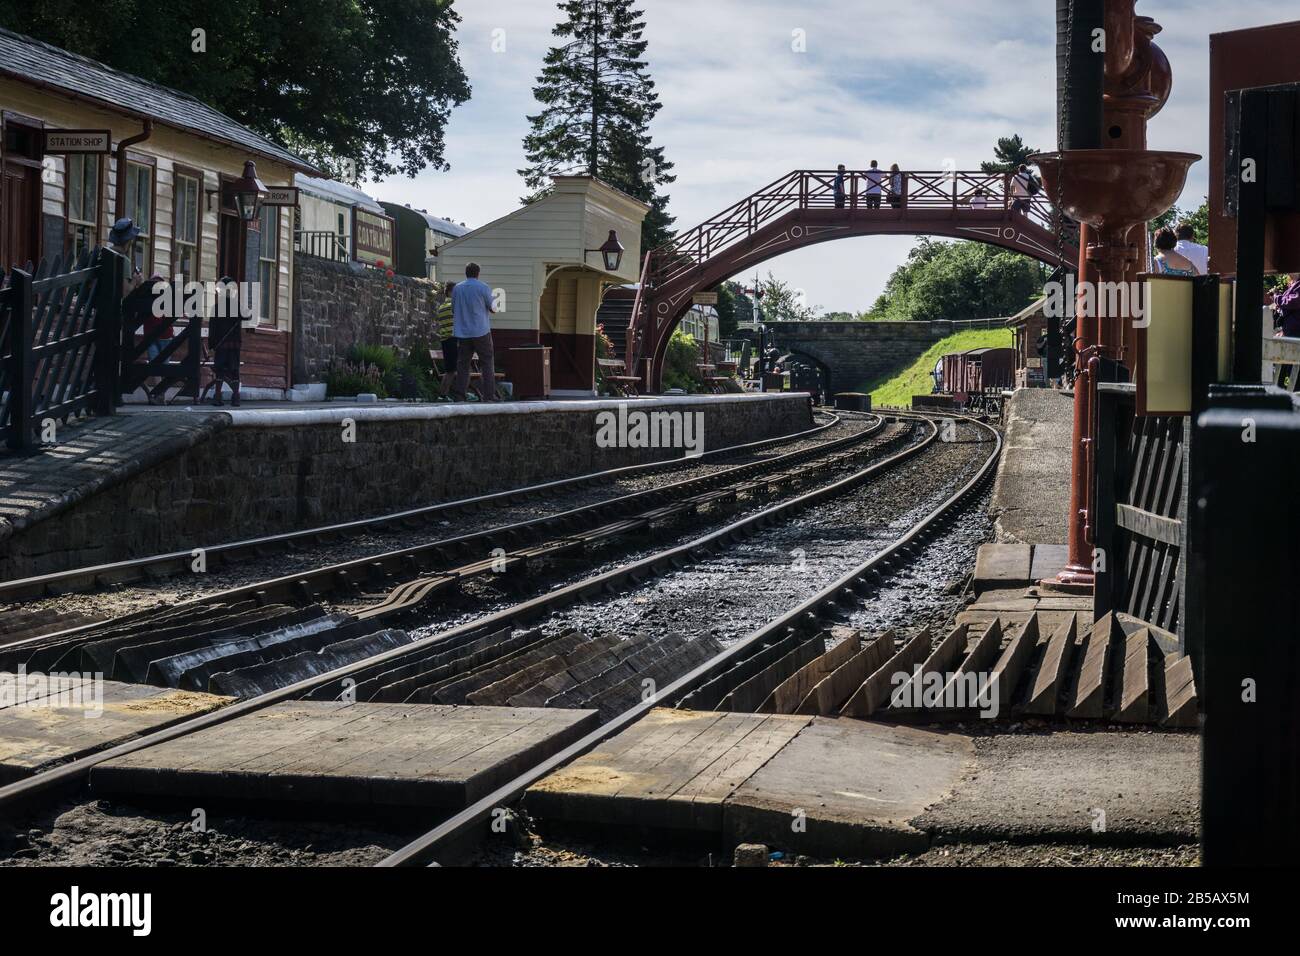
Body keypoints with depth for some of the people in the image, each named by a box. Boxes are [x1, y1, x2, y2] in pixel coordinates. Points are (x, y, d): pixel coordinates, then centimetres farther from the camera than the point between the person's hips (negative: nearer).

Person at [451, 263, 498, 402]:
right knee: (487, 364, 2)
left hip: (462, 332, 3)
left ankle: (459, 395, 2)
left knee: (463, 364, 7)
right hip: (481, 331, -3)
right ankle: (489, 395, -3)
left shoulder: (457, 288, 5)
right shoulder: (483, 287, -5)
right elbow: (493, 308, 0)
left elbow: (453, 309, 11)